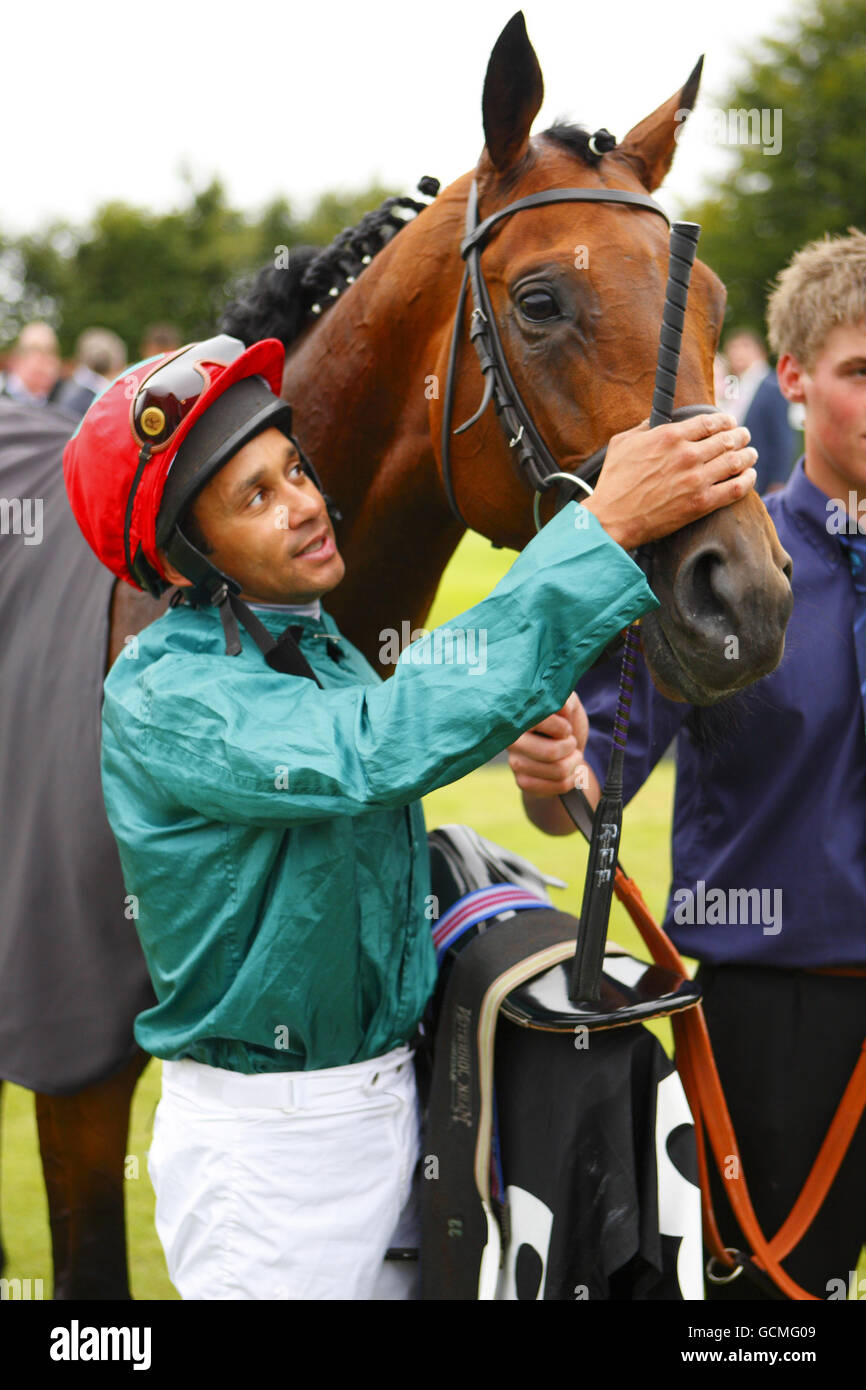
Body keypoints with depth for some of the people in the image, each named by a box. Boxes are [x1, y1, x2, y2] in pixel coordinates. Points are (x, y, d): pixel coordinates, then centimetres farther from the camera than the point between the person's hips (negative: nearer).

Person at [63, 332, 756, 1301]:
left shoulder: (320, 647, 7)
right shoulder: (161, 700, -22)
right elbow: (380, 749, -38)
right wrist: (603, 530, -40)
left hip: (386, 1102, 8)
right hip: (263, 1141, -8)